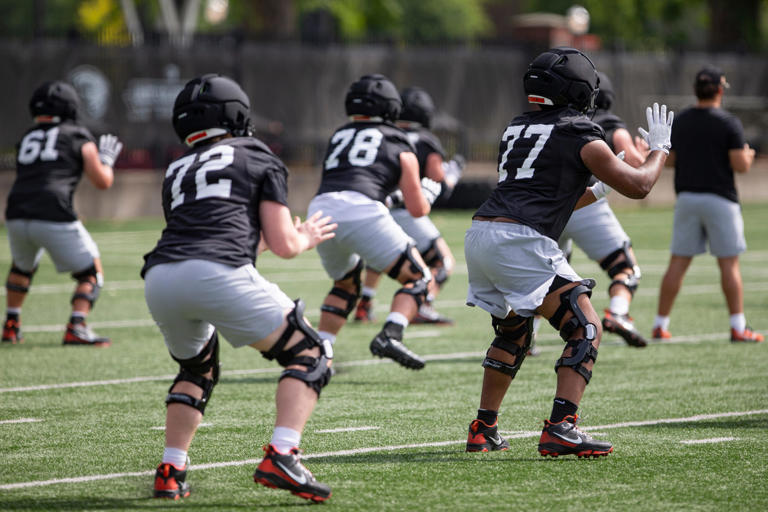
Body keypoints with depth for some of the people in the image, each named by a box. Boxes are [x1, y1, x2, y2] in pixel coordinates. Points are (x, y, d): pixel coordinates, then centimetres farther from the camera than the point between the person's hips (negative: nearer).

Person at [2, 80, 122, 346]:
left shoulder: (26, 139, 21)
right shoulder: (77, 136, 8)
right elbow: (102, 181, 8)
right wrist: (106, 157, 27)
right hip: (54, 216, -5)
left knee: (22, 266, 34)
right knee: (91, 274, 9)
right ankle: (76, 329, -8)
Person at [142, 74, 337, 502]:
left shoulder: (177, 172, 30)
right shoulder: (260, 160, 17)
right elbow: (283, 245, 9)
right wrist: (306, 238, 32)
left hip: (160, 278, 5)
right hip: (218, 275, -5)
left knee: (196, 369, 33)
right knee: (310, 356, 9)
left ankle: (171, 471, 20)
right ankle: (282, 456, -10)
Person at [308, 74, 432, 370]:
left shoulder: (338, 137, 28)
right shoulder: (400, 148, 18)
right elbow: (418, 209, 16)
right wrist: (425, 201, 38)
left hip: (321, 211, 5)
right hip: (361, 212, -5)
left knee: (346, 284, 31)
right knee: (419, 280, 9)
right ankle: (390, 336, -15)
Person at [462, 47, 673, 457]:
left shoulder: (516, 129, 23)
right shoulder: (580, 135, 0)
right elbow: (638, 186, 9)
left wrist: (597, 191, 40)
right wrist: (659, 148, 26)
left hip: (479, 237, 8)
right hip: (520, 242, -8)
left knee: (513, 332, 27)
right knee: (585, 330, -2)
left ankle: (484, 430, 29)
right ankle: (561, 429, -15)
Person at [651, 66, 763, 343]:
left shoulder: (680, 122, 7)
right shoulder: (728, 123, -8)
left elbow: (669, 160, 12)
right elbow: (740, 164, -13)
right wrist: (748, 156, 9)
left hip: (686, 198, 4)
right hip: (719, 199, -4)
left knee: (678, 264, 7)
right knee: (729, 265, -1)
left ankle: (660, 325, 7)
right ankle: (738, 327, -2)